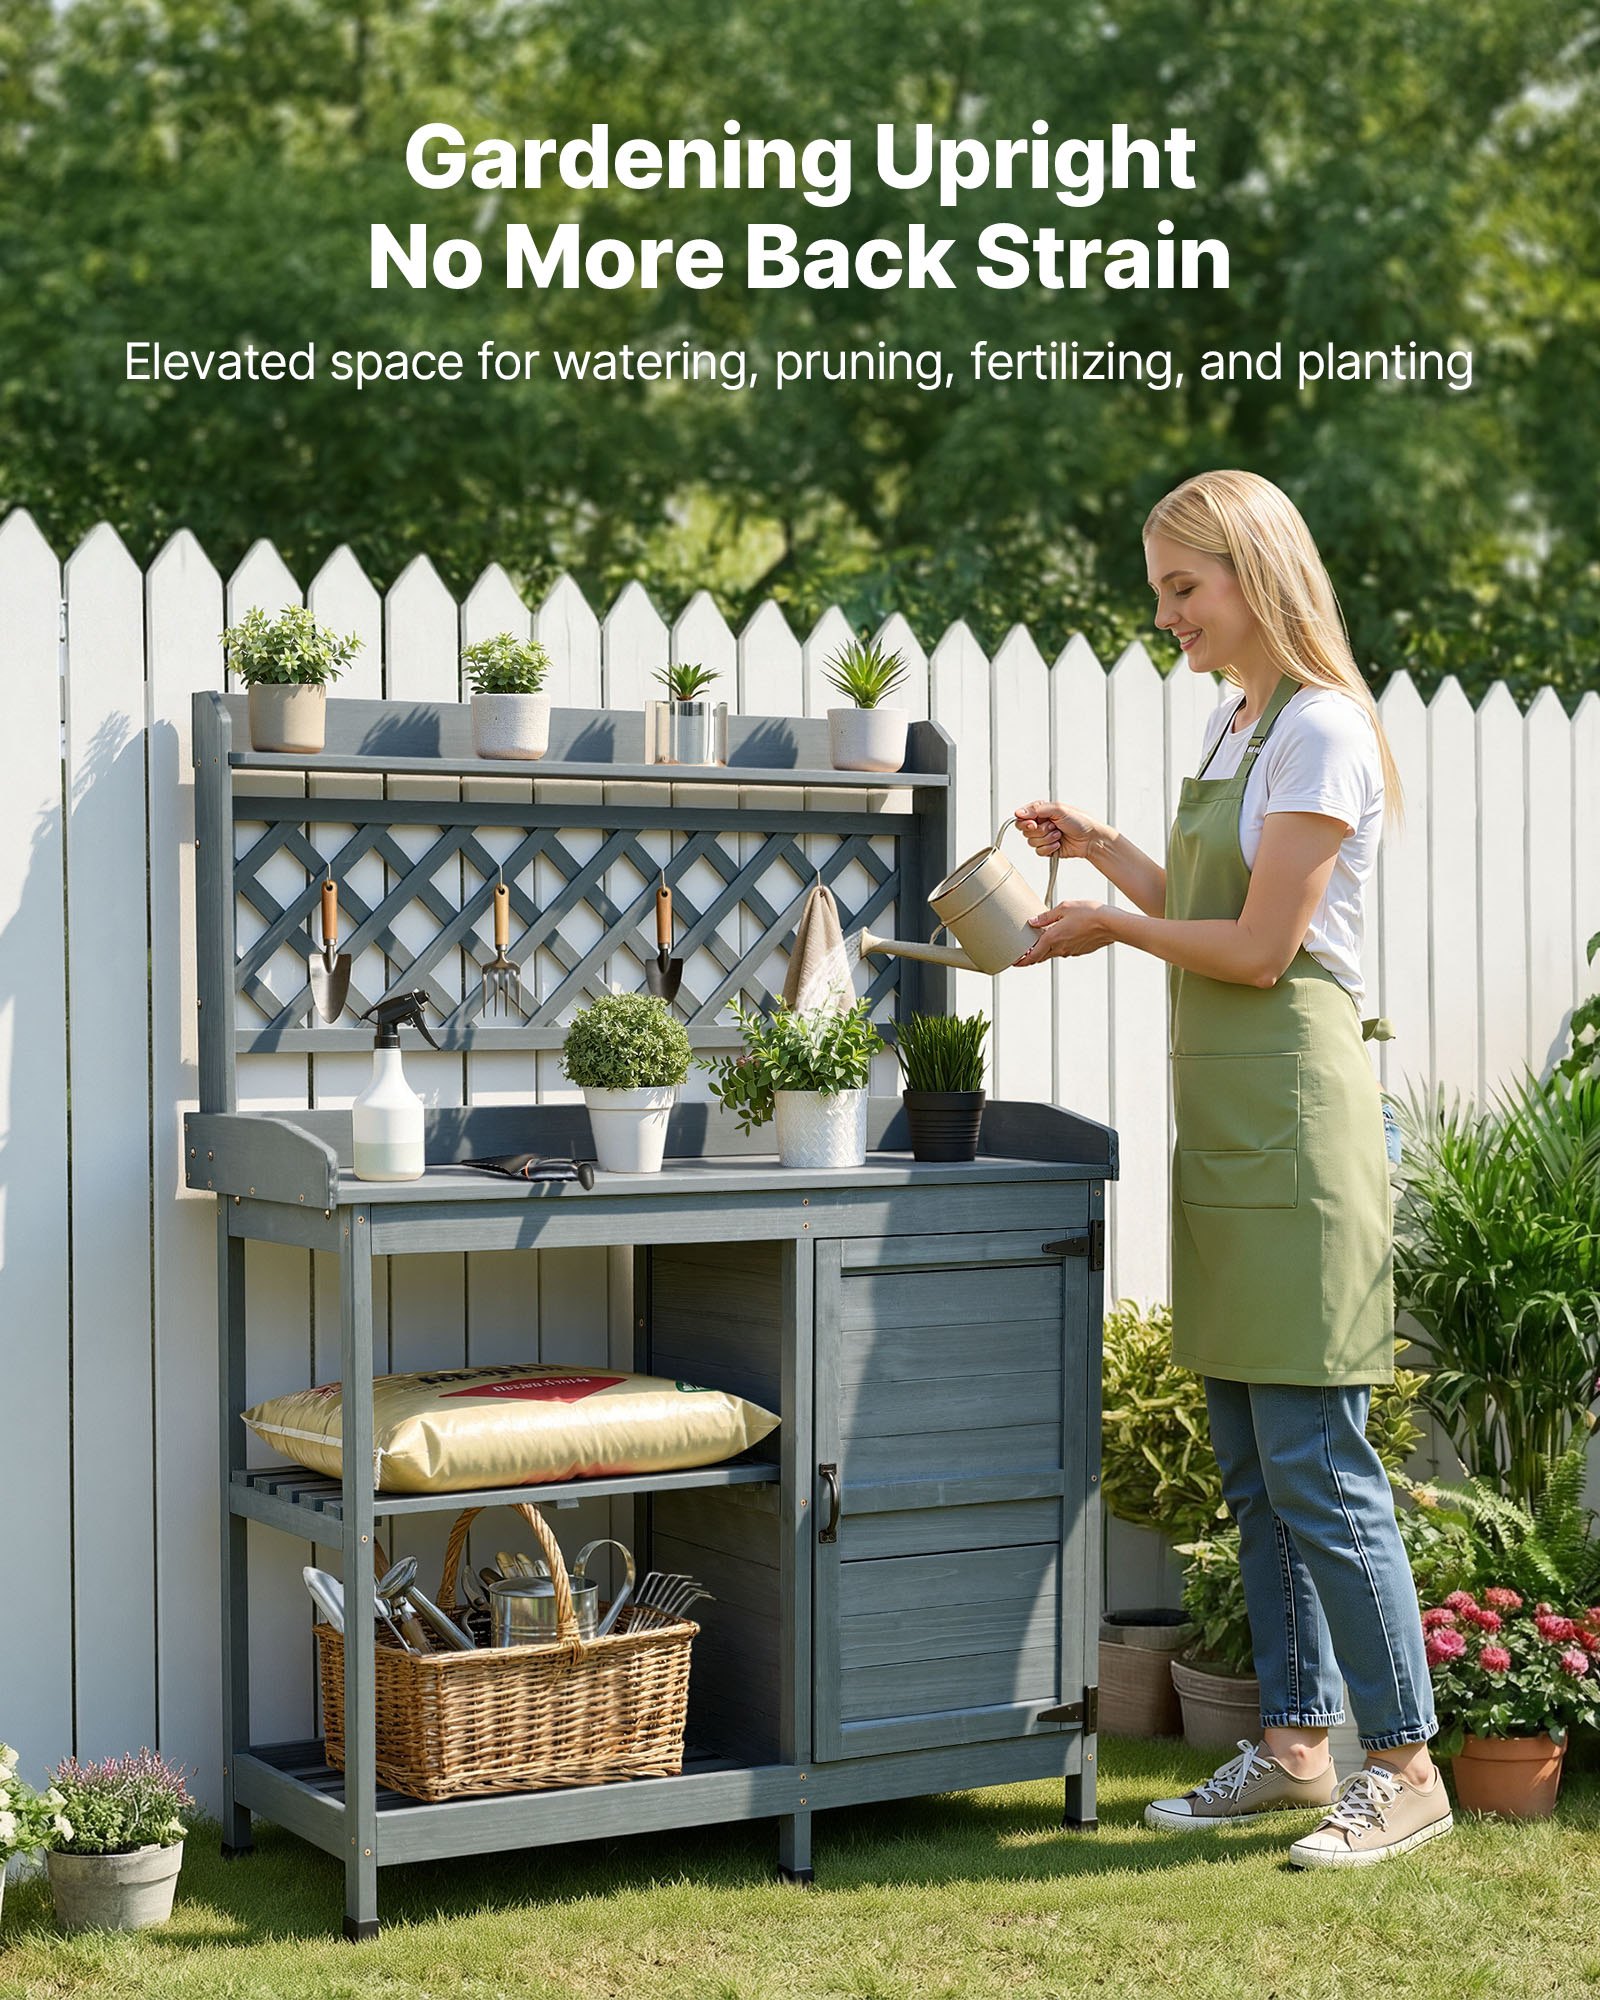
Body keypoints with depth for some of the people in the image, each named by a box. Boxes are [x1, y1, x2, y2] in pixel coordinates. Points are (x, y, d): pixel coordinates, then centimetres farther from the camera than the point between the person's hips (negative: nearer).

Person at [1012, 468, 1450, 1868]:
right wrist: (1098, 850, 13)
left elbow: (1259, 947, -15)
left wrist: (1115, 927, -4)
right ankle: (1295, 1743, 21)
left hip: (1295, 1118, -9)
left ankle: (1406, 1766, 2)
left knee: (1316, 1463, -7)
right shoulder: (1233, 725, 17)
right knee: (1253, 1471, 12)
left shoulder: (1321, 732, -12)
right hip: (1226, 1120, 10)